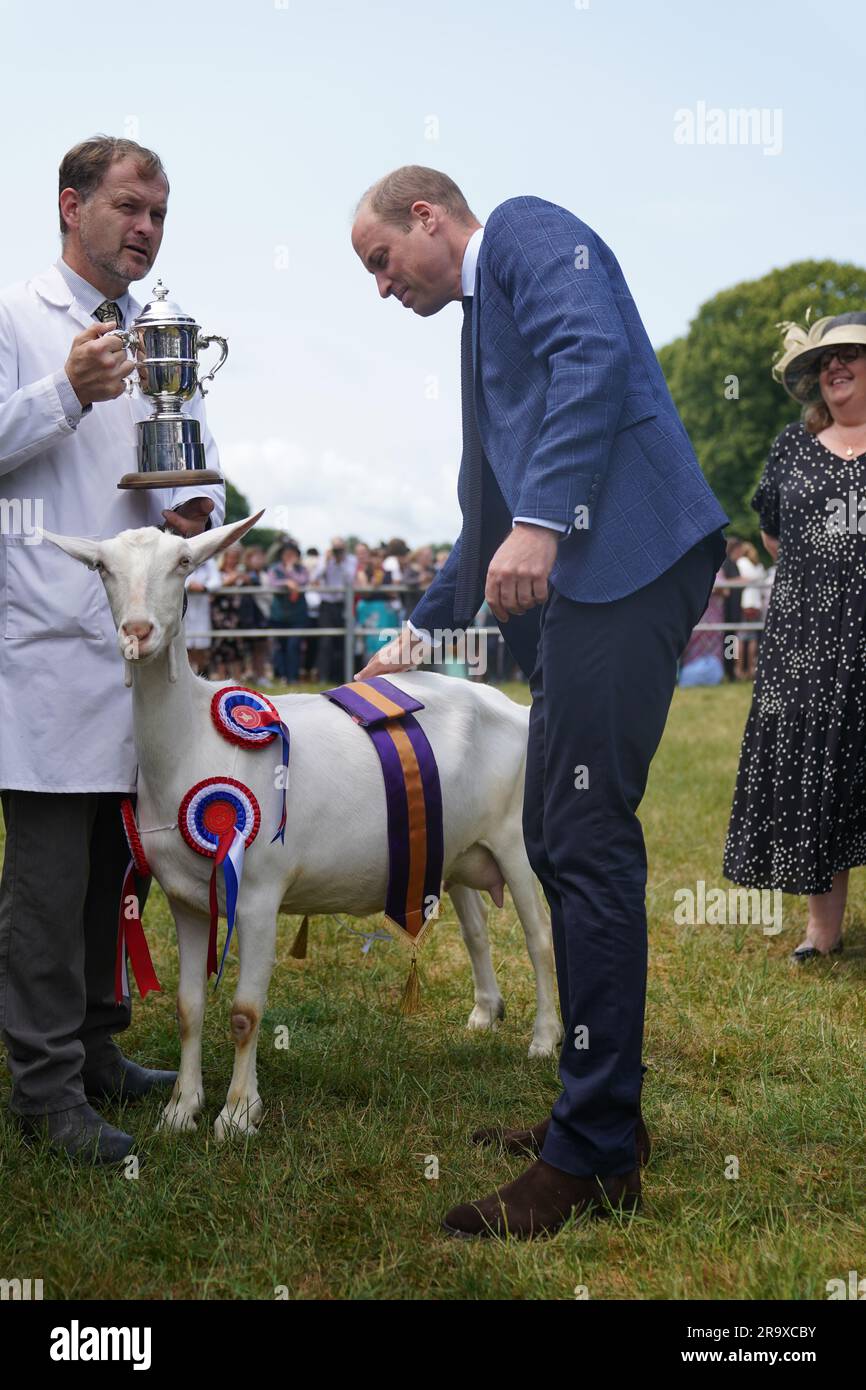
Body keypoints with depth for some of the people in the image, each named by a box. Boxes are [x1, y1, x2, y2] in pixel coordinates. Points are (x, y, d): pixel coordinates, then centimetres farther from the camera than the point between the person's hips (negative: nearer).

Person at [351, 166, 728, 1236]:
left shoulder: (528, 231, 3)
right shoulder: (485, 314, 30)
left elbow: (596, 357, -17)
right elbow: (492, 509, 34)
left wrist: (540, 523, -25)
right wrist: (423, 630, 35)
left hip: (623, 563, -10)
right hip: (578, 585, 10)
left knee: (588, 845, -11)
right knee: (557, 841, 11)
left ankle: (595, 1160, -6)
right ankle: (596, 1108, 21)